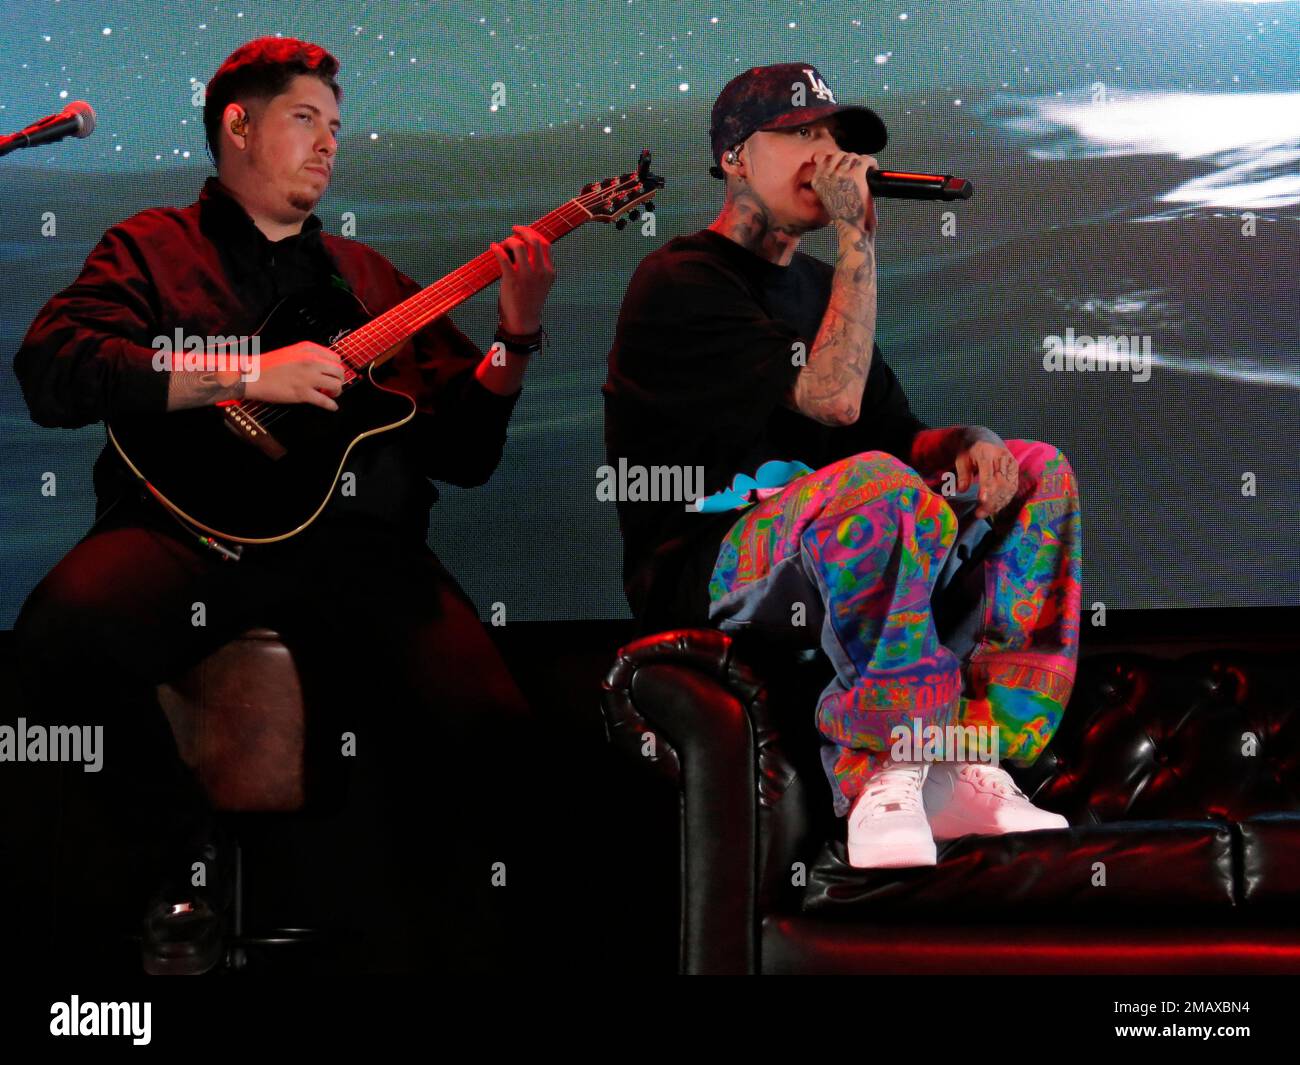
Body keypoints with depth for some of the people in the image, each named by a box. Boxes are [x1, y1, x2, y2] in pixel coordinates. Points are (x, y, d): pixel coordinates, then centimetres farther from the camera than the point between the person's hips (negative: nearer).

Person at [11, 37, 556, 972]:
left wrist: (516, 339, 4)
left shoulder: (369, 279, 28)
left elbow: (464, 453, 22)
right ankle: (189, 851, -8)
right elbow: (51, 372, -3)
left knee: (489, 728, -27)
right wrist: (246, 377, -8)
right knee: (67, 632, -35)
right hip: (189, 527, -2)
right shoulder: (154, 248, 17)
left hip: (351, 542, 2)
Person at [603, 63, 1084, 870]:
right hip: (702, 575, -9)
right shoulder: (681, 282, -7)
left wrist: (971, 443, -8)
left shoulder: (816, 285, 21)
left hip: (836, 553, 9)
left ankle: (967, 769, -15)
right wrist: (858, 238, -12)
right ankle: (882, 783, -30)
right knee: (877, 483, -36)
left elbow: (903, 433, 16)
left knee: (1038, 471, -2)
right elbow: (834, 397, -18)